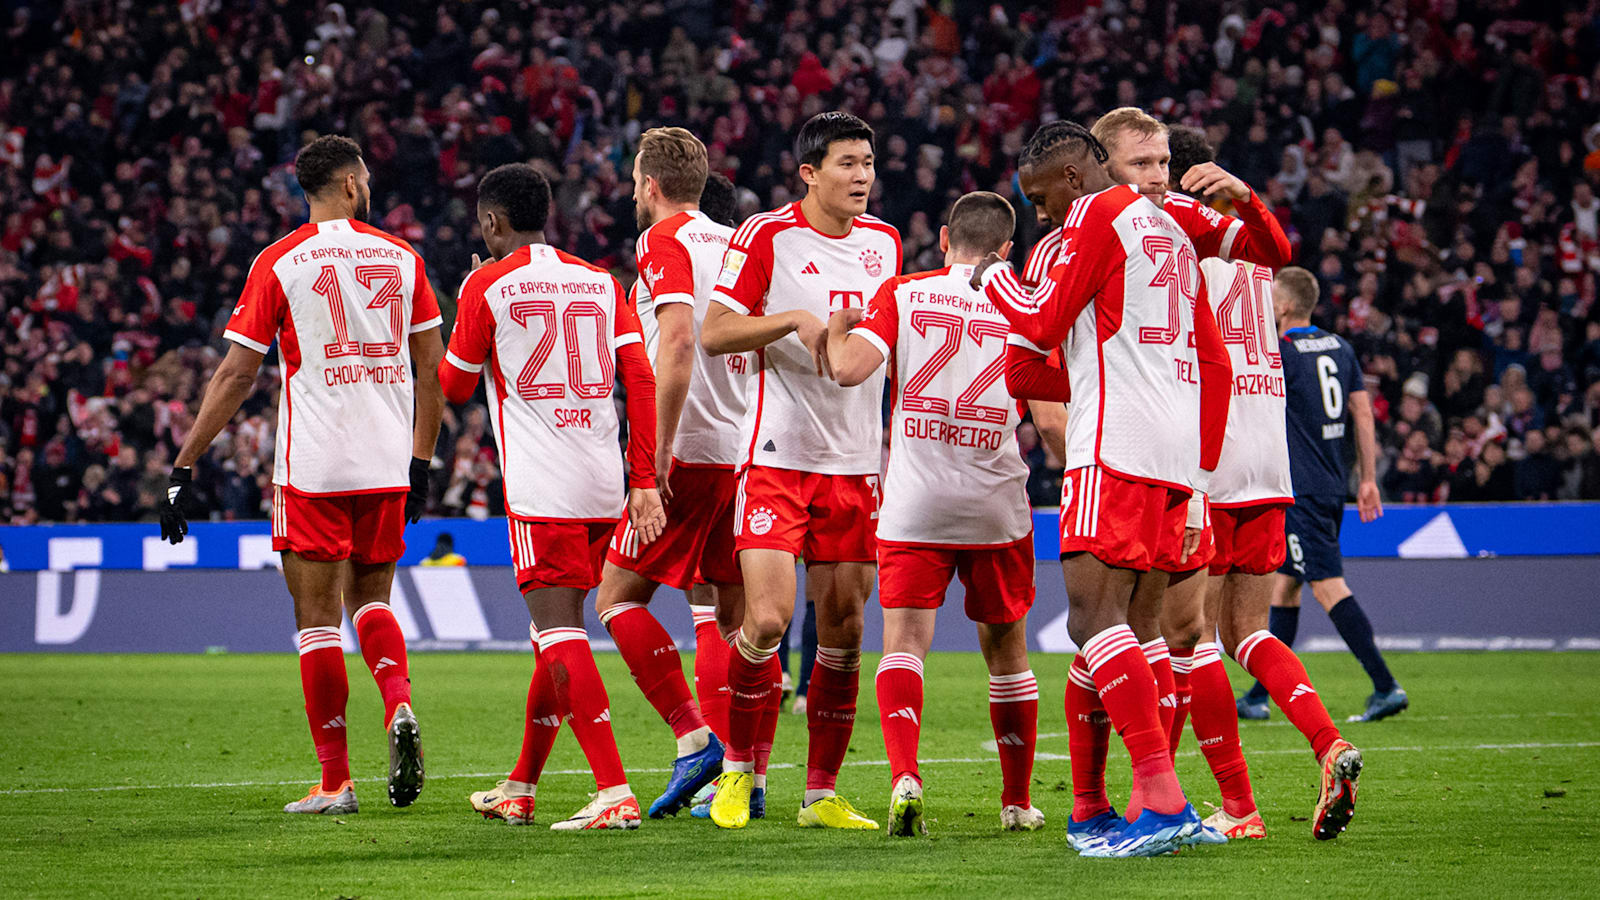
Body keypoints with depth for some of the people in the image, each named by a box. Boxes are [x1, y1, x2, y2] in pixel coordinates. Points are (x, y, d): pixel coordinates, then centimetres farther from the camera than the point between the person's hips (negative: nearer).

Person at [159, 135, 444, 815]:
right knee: (371, 601, 19)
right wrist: (420, 464, 17)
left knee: (318, 618, 3)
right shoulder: (400, 258, 6)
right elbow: (432, 370, 8)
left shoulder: (280, 263, -2)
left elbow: (235, 375, -5)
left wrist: (184, 466, -1)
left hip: (312, 470, -3)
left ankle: (335, 781, 2)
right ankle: (400, 706, -9)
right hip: (387, 469, 3)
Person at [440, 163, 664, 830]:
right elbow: (640, 380, 3)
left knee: (561, 635, -10)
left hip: (541, 488, -6)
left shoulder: (488, 287, -2)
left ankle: (615, 793, -22)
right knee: (556, 631, 17)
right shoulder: (601, 283, 12)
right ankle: (520, 788, 28)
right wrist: (644, 482, 3)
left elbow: (454, 386, 10)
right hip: (605, 485, 6)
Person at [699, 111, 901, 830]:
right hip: (777, 454, -5)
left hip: (855, 464, 5)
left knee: (843, 625, 2)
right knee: (768, 617, -14)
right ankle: (738, 769, 6)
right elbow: (713, 333, -9)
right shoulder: (767, 235, -6)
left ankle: (822, 792, 10)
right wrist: (794, 319, -21)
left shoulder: (883, 243, 11)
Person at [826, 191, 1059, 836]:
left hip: (915, 501, -1)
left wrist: (837, 325, 10)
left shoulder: (903, 293, 0)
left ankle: (904, 778, -27)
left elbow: (849, 368, -11)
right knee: (1006, 650, 15)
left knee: (904, 643, -3)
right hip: (996, 504, 1)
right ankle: (1017, 801, 21)